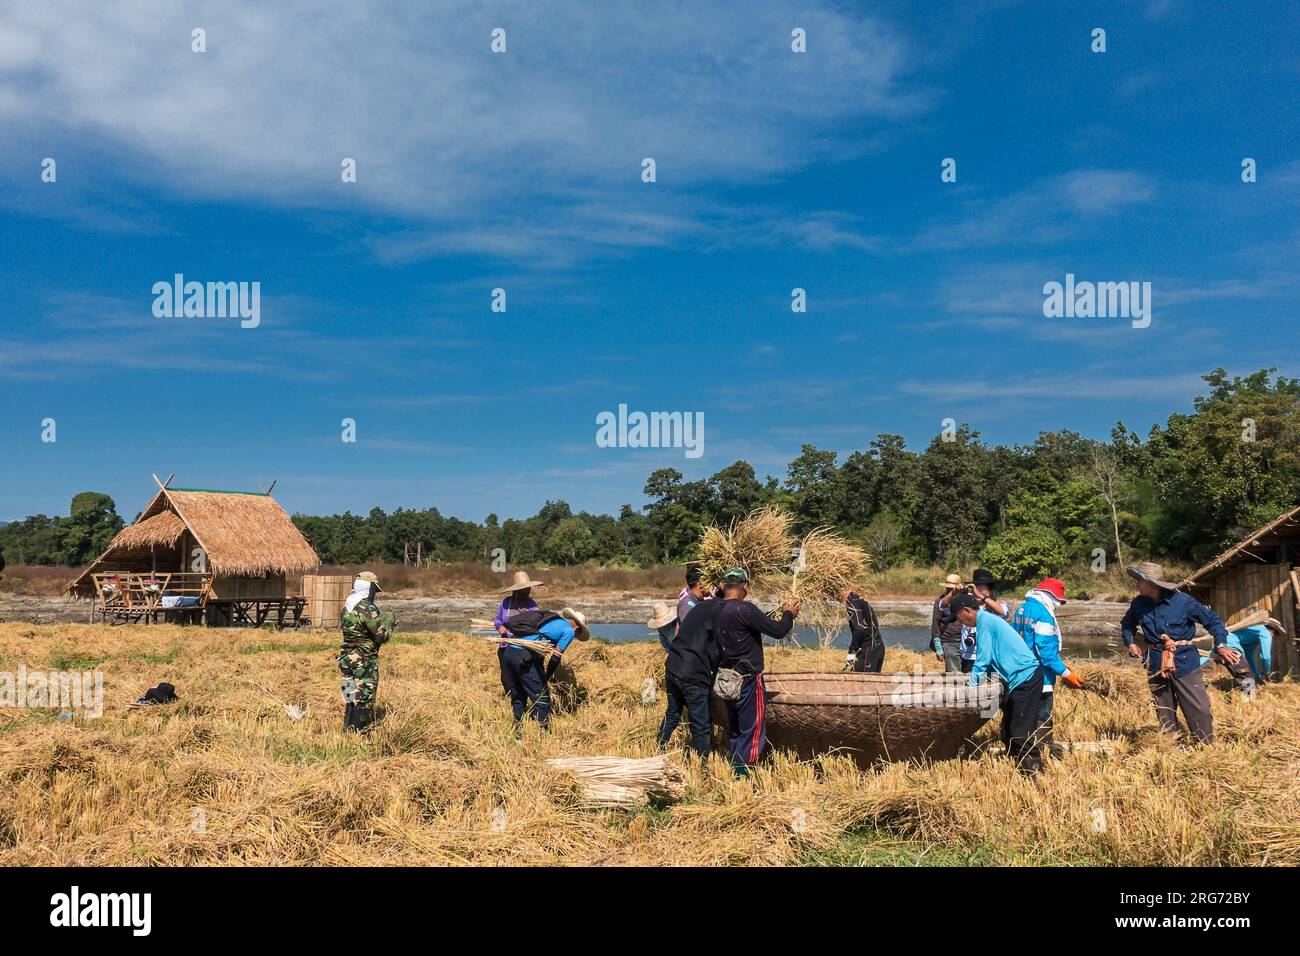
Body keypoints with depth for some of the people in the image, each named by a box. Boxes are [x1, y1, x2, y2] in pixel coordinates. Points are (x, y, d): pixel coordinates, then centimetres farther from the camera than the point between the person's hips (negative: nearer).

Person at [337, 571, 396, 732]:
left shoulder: (347, 606, 8)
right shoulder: (367, 609, -19)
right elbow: (382, 636, -16)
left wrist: (382, 621, 16)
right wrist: (389, 622, 3)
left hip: (348, 658, 9)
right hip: (364, 662, -9)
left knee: (352, 699, 18)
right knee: (364, 701, 0)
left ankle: (348, 731, 26)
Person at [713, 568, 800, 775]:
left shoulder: (716, 611, 3)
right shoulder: (744, 610, -21)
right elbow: (778, 631, -19)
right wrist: (789, 614, -1)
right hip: (748, 679, -8)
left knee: (734, 727, 18)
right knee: (752, 729, 2)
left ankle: (734, 768, 26)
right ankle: (743, 772, 3)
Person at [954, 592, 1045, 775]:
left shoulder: (985, 620, -14)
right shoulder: (987, 620, 15)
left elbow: (983, 658, -15)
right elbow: (985, 657, 20)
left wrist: (972, 684, -5)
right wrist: (974, 681, 16)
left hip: (1025, 677, -10)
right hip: (1020, 678, 10)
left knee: (1020, 731, -10)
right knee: (1008, 729, 14)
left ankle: (1033, 769, -7)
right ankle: (1015, 764, 20)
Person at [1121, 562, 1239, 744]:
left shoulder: (1182, 601, -12)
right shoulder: (1139, 604, 1)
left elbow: (1212, 619, -4)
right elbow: (1126, 625, 23)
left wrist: (1220, 644, -14)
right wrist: (1130, 643, 9)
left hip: (1184, 661, -4)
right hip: (1156, 663, 4)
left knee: (1198, 708, -5)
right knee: (1164, 713, 12)